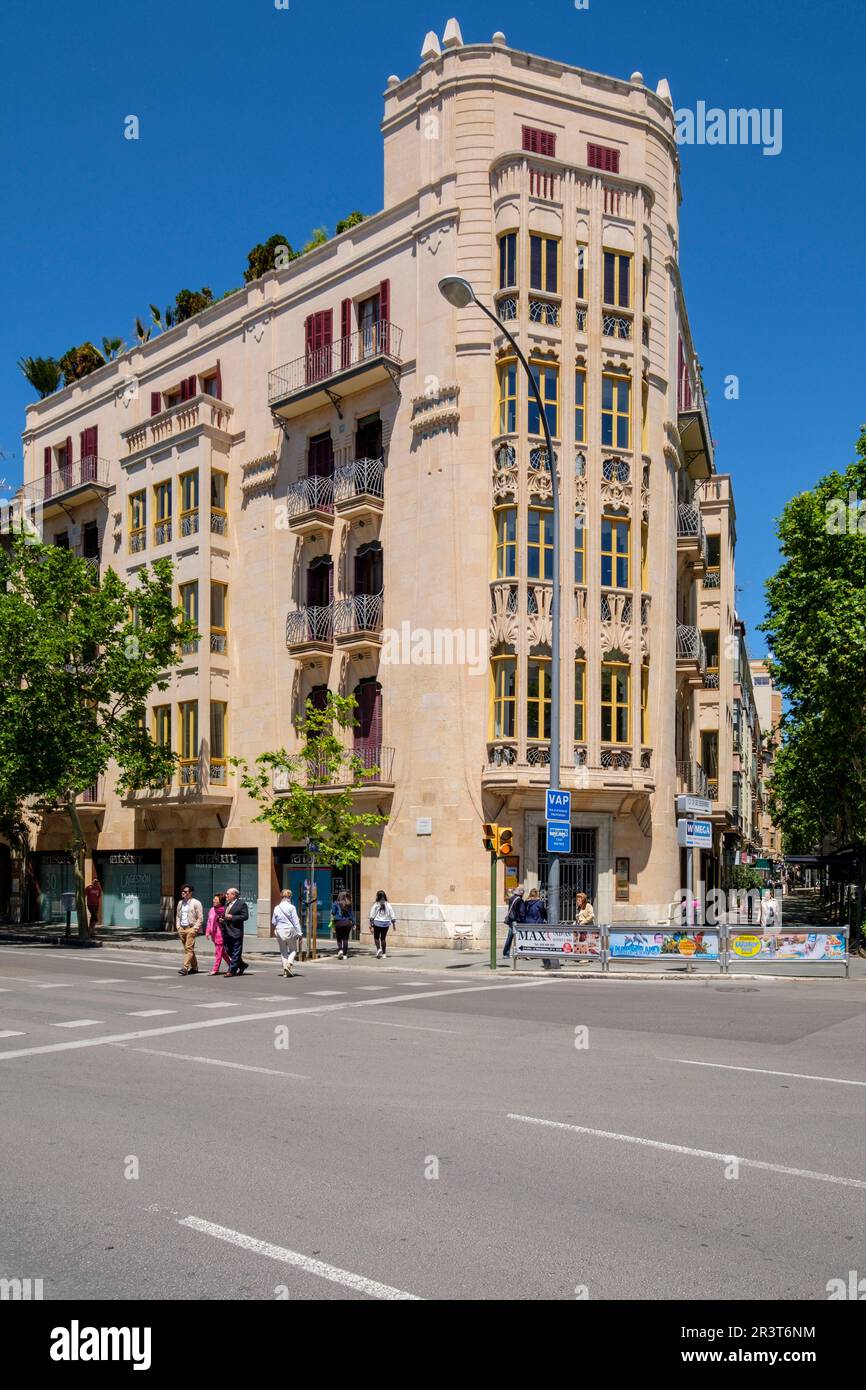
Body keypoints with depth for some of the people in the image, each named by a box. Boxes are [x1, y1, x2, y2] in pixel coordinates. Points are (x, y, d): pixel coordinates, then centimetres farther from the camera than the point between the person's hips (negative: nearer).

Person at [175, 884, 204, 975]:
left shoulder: (196, 903, -5)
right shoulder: (180, 903, 15)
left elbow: (200, 918, -7)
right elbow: (177, 915, 22)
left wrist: (194, 929, -13)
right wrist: (178, 926, 10)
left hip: (191, 928, -7)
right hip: (182, 928, 7)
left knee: (189, 948, -12)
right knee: (187, 949, 11)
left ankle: (185, 968, -17)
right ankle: (194, 967, 20)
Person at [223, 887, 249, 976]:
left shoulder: (241, 903, -8)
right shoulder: (227, 904, 16)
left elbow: (245, 916, -16)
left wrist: (232, 917, -19)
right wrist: (222, 919, 7)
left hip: (236, 932, -9)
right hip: (227, 932, 9)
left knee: (236, 953, -2)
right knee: (230, 952, 14)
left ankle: (232, 970, 0)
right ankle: (242, 965, 29)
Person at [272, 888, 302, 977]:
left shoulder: (277, 908, 1)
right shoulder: (292, 907, -10)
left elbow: (273, 922, 7)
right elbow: (296, 921, -10)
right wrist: (299, 933, -6)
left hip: (279, 931, 3)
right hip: (290, 930, -3)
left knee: (283, 950, 13)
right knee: (293, 949, 11)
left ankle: (285, 966, 7)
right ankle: (289, 963, -12)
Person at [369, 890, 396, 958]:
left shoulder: (376, 905, -6)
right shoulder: (388, 905, 1)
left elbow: (372, 915, -5)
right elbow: (392, 915, 3)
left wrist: (371, 923, 1)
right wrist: (393, 923, 11)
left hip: (377, 923, -3)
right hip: (386, 923, 3)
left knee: (376, 937, 10)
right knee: (383, 938, 9)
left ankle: (378, 949, -12)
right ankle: (384, 953, 10)